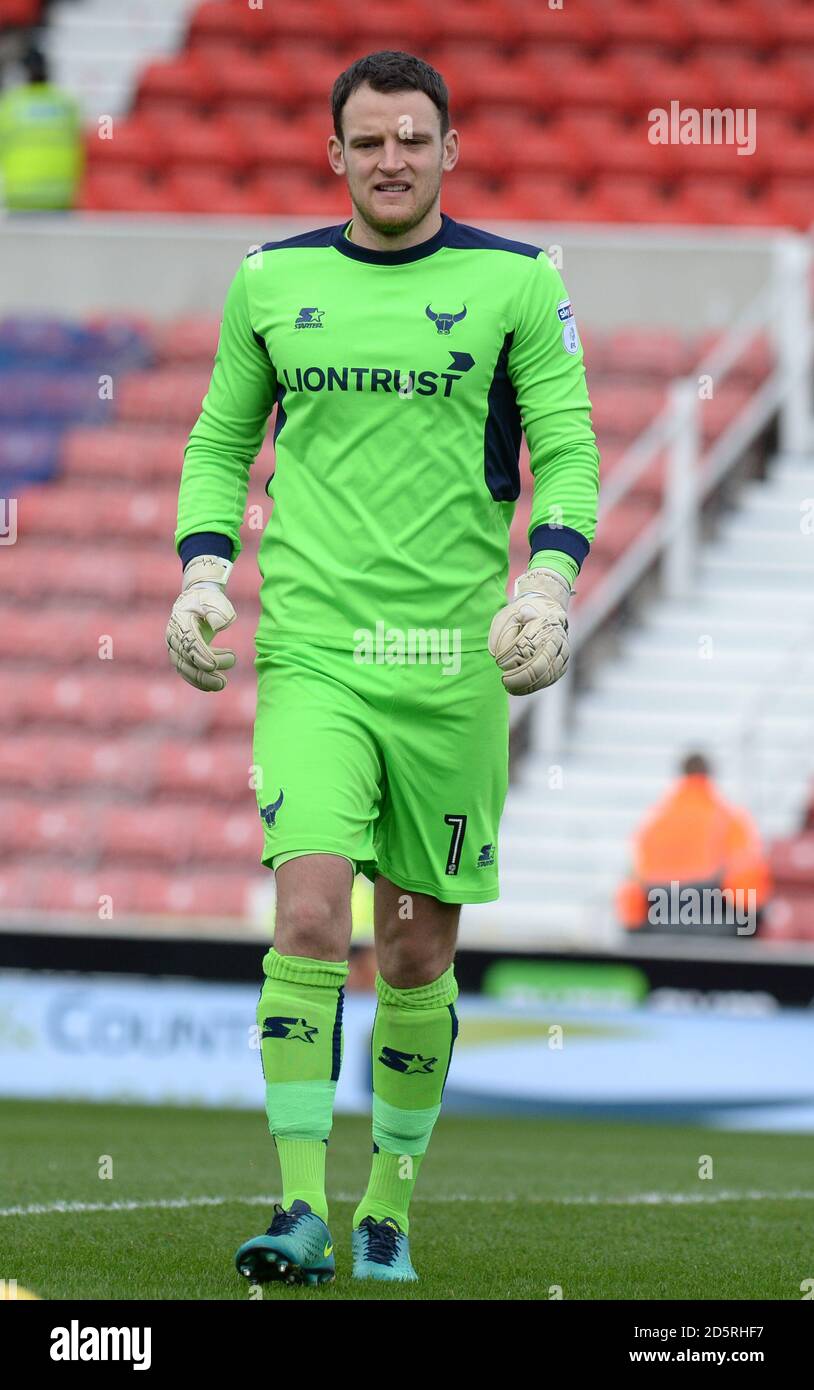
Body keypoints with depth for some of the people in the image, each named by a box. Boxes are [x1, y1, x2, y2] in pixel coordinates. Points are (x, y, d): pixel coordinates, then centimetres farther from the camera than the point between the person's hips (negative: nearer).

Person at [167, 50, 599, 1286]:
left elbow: (569, 449, 3)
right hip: (310, 651, 0)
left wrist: (549, 582, -13)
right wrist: (204, 568, 2)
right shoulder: (274, 281, 8)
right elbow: (220, 442, 17)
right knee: (310, 914, -16)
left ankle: (390, 1205, 23)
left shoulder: (515, 281, 2)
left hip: (455, 660, 0)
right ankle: (303, 1213, -15)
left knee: (420, 952, 6)